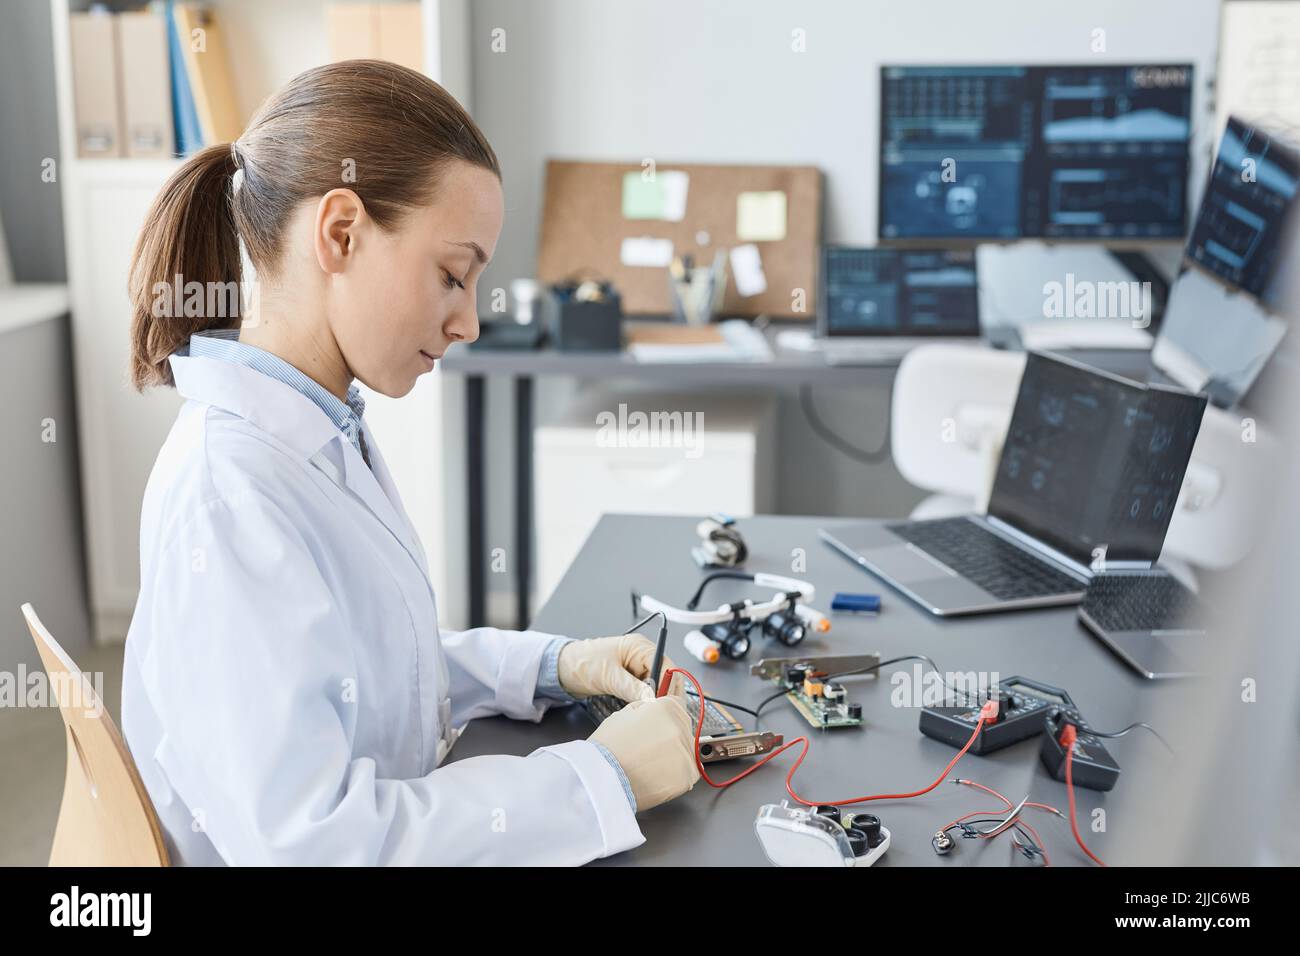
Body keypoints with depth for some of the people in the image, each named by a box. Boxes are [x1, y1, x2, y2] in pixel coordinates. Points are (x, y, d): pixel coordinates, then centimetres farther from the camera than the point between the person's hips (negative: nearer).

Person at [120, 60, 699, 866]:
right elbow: (301, 837, -28)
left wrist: (551, 668, 0)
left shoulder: (330, 435, 3)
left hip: (400, 821, 8)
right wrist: (605, 780, -23)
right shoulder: (228, 499, -25)